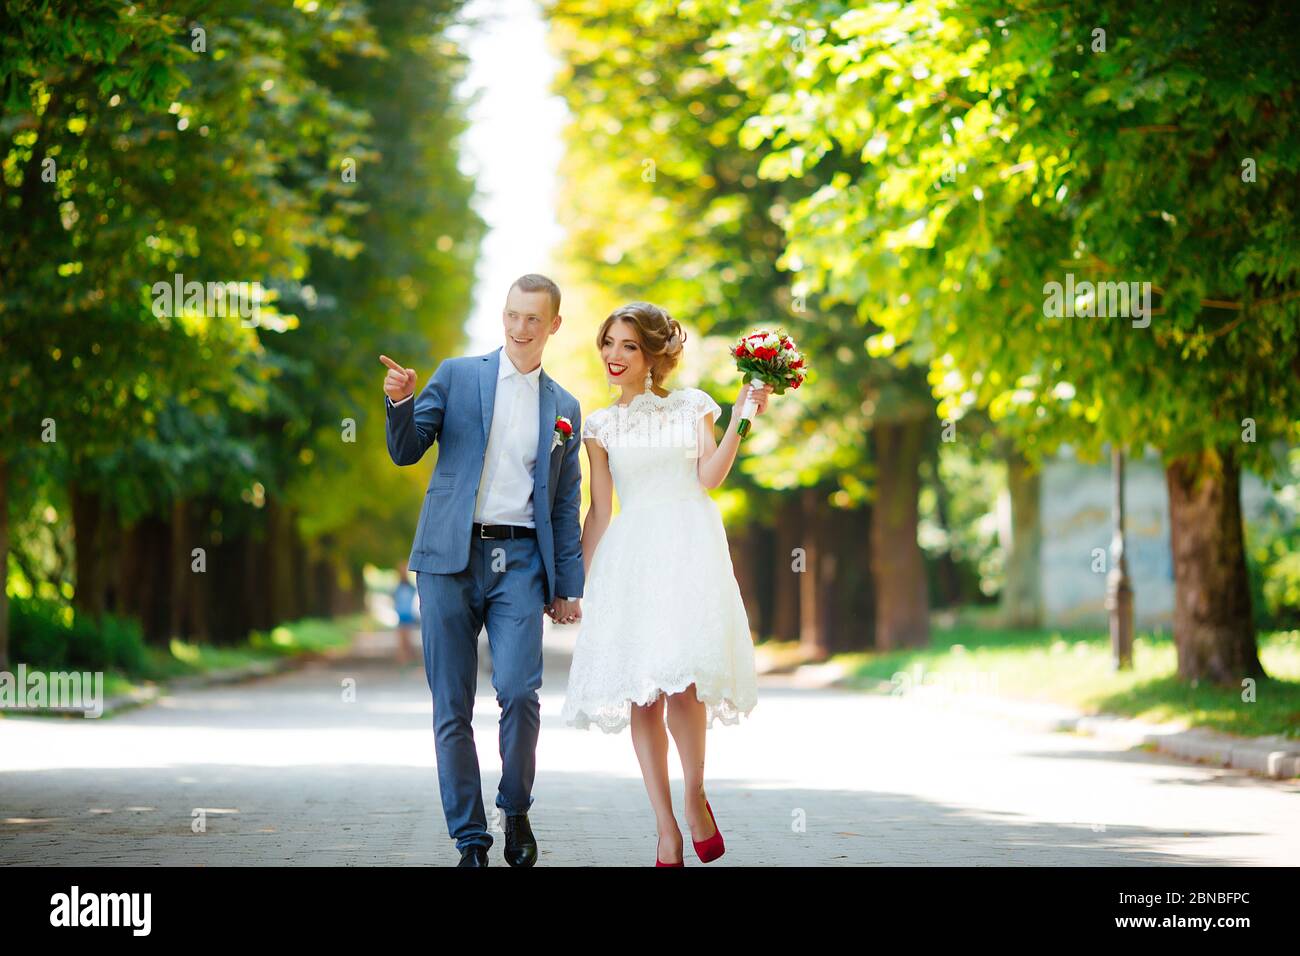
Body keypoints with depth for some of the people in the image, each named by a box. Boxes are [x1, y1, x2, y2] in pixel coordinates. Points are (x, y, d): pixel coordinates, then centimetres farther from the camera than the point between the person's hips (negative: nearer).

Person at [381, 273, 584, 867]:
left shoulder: (564, 409, 15)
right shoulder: (458, 375, 8)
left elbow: (565, 505, 16)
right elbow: (405, 451, 4)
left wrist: (568, 586, 10)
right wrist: (400, 404, -16)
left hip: (520, 561, 0)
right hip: (450, 557, 0)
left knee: (518, 691, -17)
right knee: (452, 709, 0)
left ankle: (517, 812, 7)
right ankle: (469, 840, 10)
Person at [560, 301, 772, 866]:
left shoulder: (691, 407, 10)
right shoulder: (600, 426, 15)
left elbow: (709, 476, -2)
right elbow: (599, 511, 14)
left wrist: (740, 420, -10)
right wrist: (581, 583, 9)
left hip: (688, 547, -2)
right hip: (630, 555, 2)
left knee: (679, 679, -18)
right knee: (641, 695, -5)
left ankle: (696, 800, 2)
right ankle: (667, 831, -2)